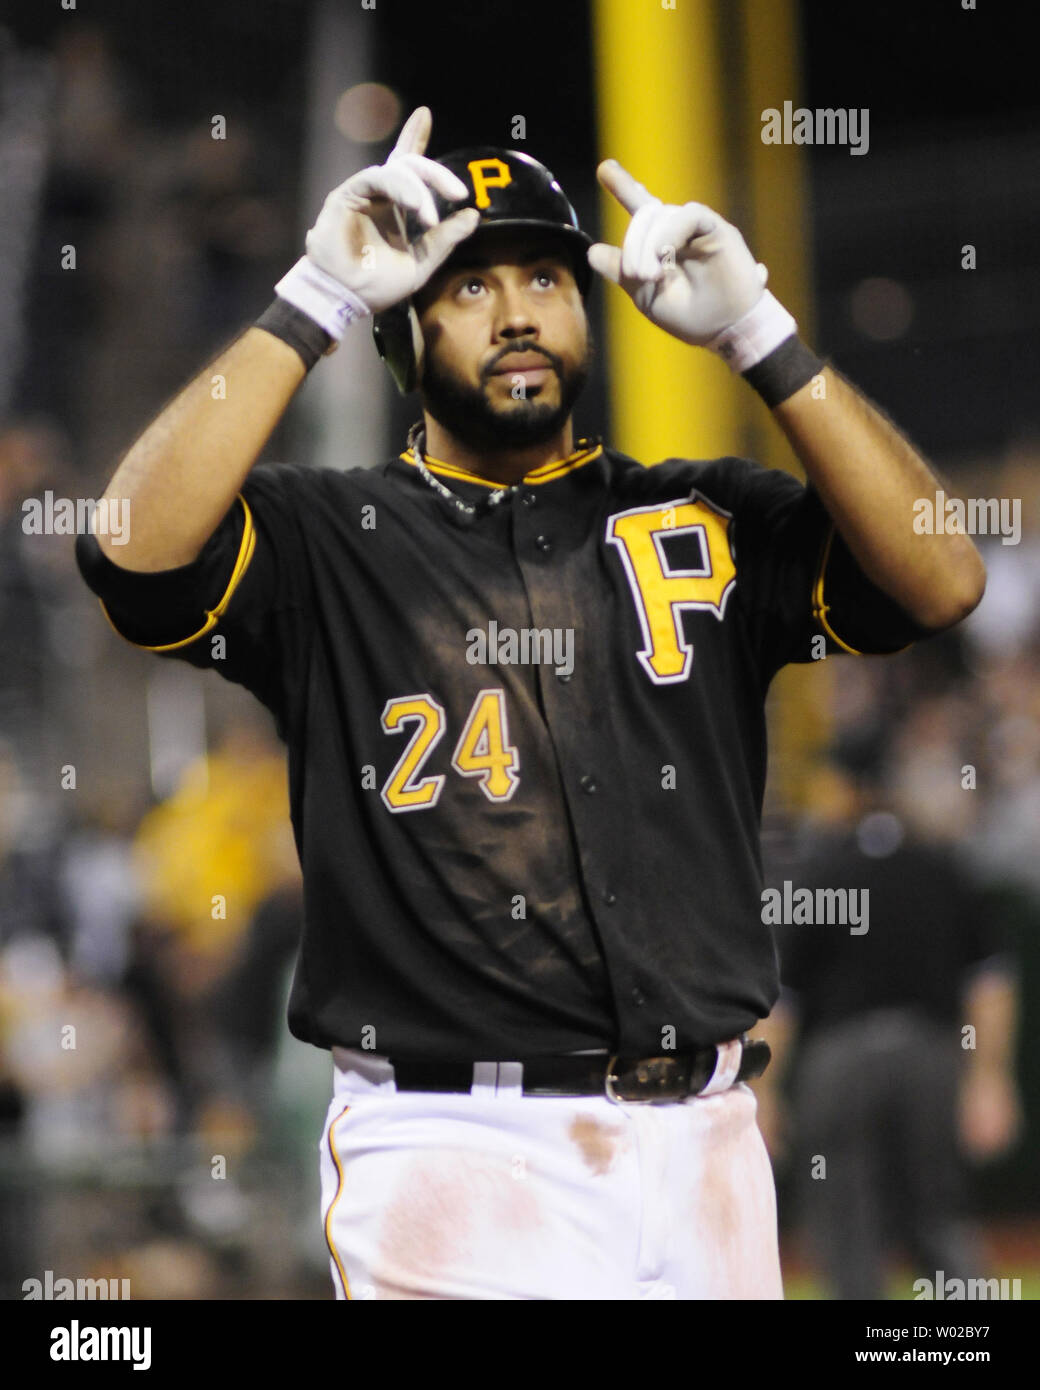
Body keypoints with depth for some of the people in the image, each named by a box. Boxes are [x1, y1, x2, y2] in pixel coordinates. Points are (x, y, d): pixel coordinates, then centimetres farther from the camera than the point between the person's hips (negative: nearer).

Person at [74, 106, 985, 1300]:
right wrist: (313, 305, -15)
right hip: (454, 1155, -3)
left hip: (704, 1148, 3)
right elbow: (136, 546, -15)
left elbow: (941, 580, -2)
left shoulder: (706, 523, 13)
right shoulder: (326, 539, 5)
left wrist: (756, 338, -6)